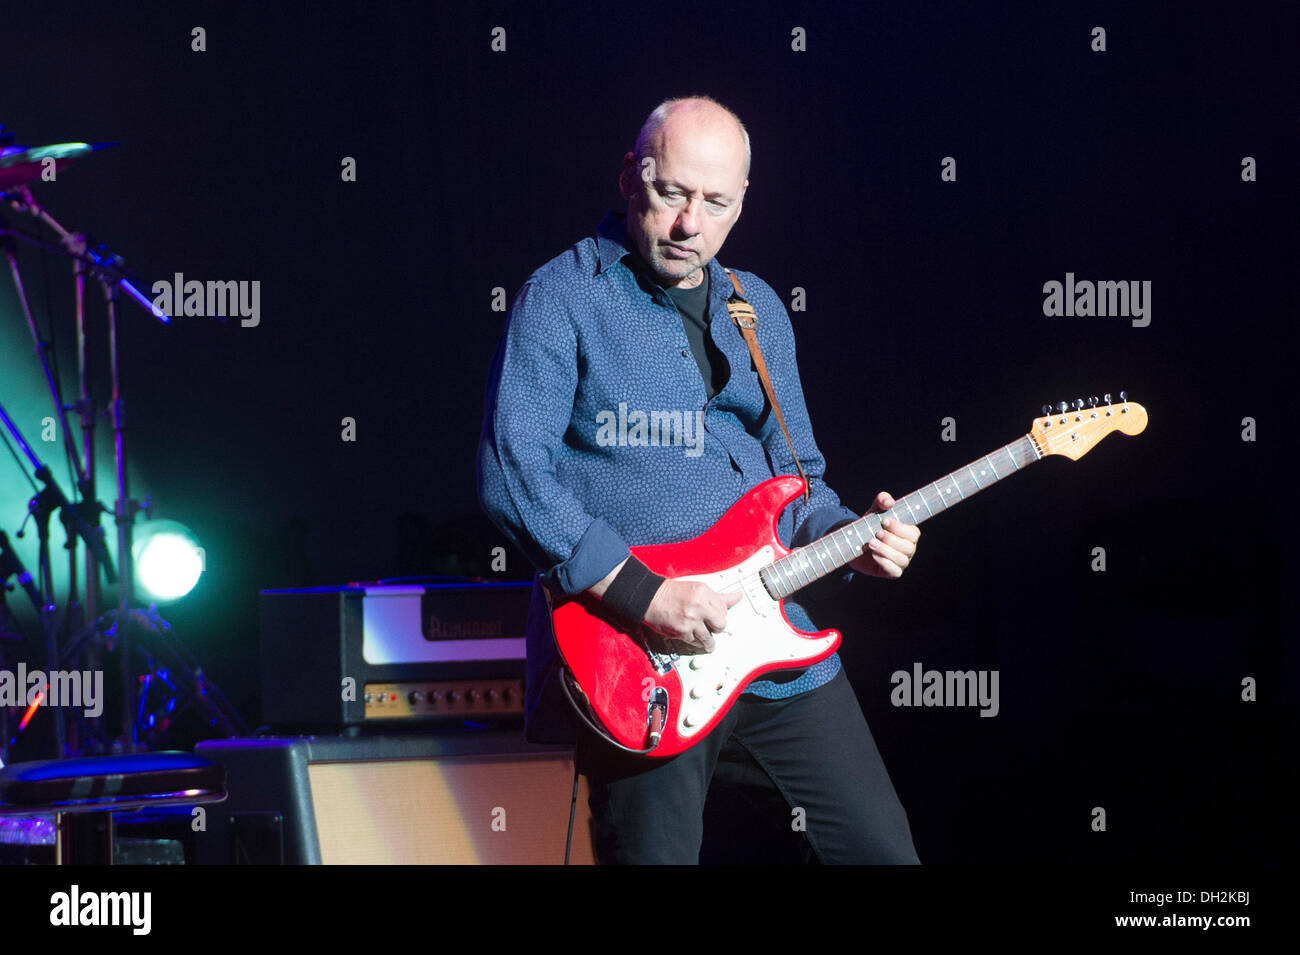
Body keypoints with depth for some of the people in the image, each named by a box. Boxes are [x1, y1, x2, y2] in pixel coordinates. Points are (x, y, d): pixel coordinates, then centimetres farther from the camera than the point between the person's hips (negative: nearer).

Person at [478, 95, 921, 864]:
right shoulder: (562, 299, -4)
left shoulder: (759, 310, 16)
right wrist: (644, 595, -21)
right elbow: (512, 472, -15)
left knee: (882, 846, 7)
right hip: (633, 657, -6)